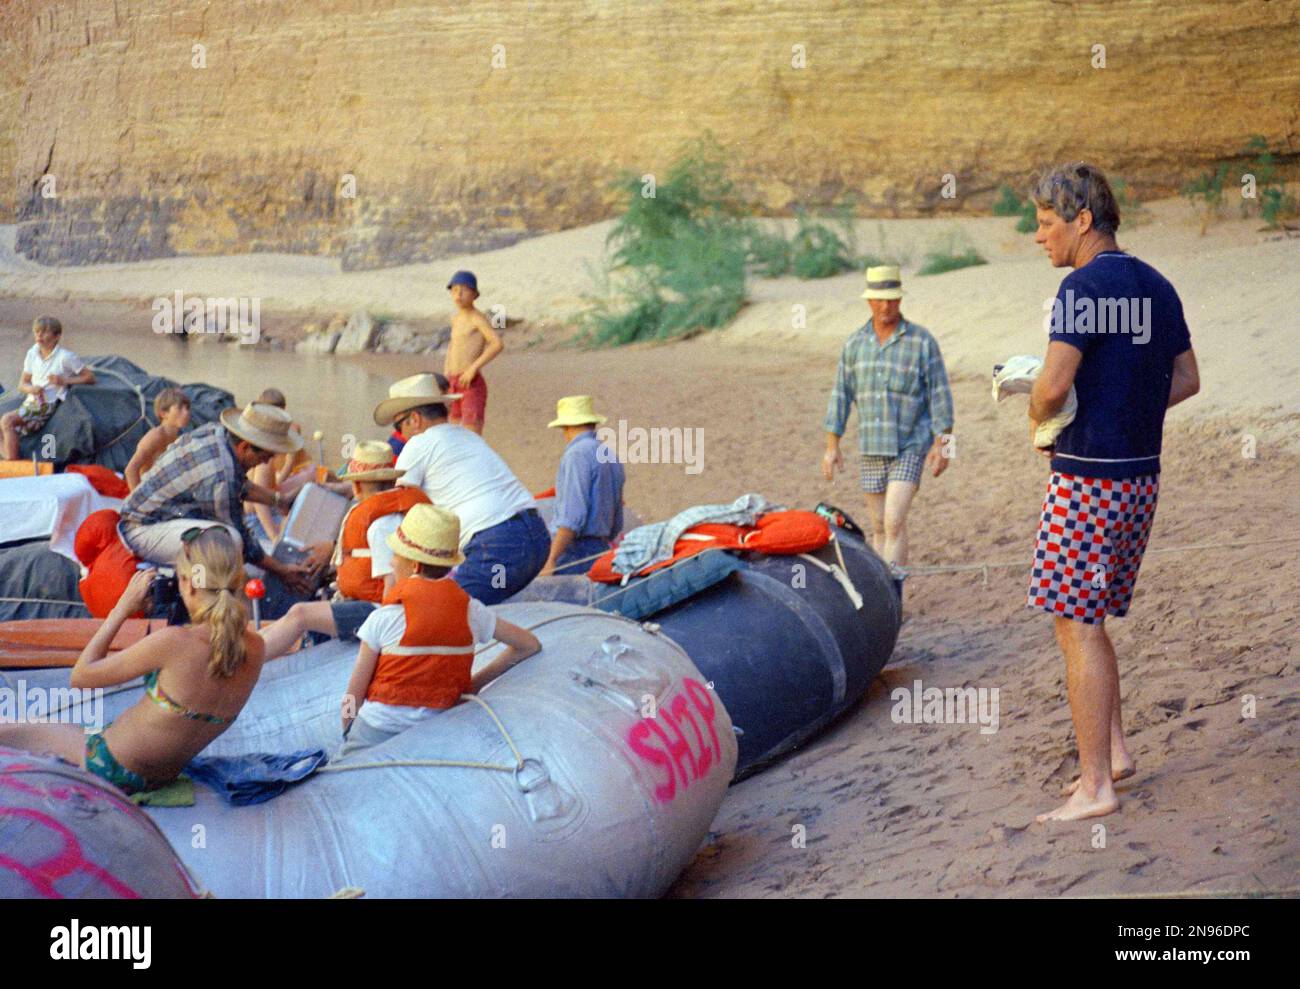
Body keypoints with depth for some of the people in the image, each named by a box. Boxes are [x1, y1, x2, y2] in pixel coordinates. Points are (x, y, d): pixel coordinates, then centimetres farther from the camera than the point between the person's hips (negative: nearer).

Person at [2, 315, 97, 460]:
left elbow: (90, 377, -3)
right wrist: (31, 389, -8)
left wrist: (65, 380, -15)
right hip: (30, 403, 7)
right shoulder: (32, 353, 13)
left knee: (7, 420, -25)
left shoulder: (65, 357, -5)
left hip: (48, 406, -6)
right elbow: (22, 384, 16)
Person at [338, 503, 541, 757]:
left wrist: (348, 734, 14)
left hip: (377, 733, -4)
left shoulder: (383, 618, -10)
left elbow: (352, 699, -4)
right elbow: (529, 645, 14)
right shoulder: (470, 610, 1)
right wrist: (477, 682, 16)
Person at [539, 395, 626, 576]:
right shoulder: (611, 457, 18)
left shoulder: (577, 454, -9)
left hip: (575, 550, -9)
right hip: (600, 549, 9)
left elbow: (572, 515, -18)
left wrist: (551, 561, -19)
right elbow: (617, 523, 23)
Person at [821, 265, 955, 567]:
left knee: (895, 522, -15)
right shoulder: (855, 344, 5)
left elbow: (940, 395, -5)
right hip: (872, 449, 4)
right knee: (879, 527, 9)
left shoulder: (922, 341, -6)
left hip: (910, 447, -4)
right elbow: (840, 396, 8)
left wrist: (942, 445, -9)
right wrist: (832, 447, 4)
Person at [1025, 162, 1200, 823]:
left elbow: (1053, 385, -23)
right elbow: (1186, 380, 18)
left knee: (1077, 627, -2)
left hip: (1087, 481, -9)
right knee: (1089, 620, 20)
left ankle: (1095, 788, 2)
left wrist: (1038, 421, -3)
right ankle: (1112, 751, 26)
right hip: (1141, 475, 9)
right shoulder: (1157, 286, 11)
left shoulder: (1084, 285, -15)